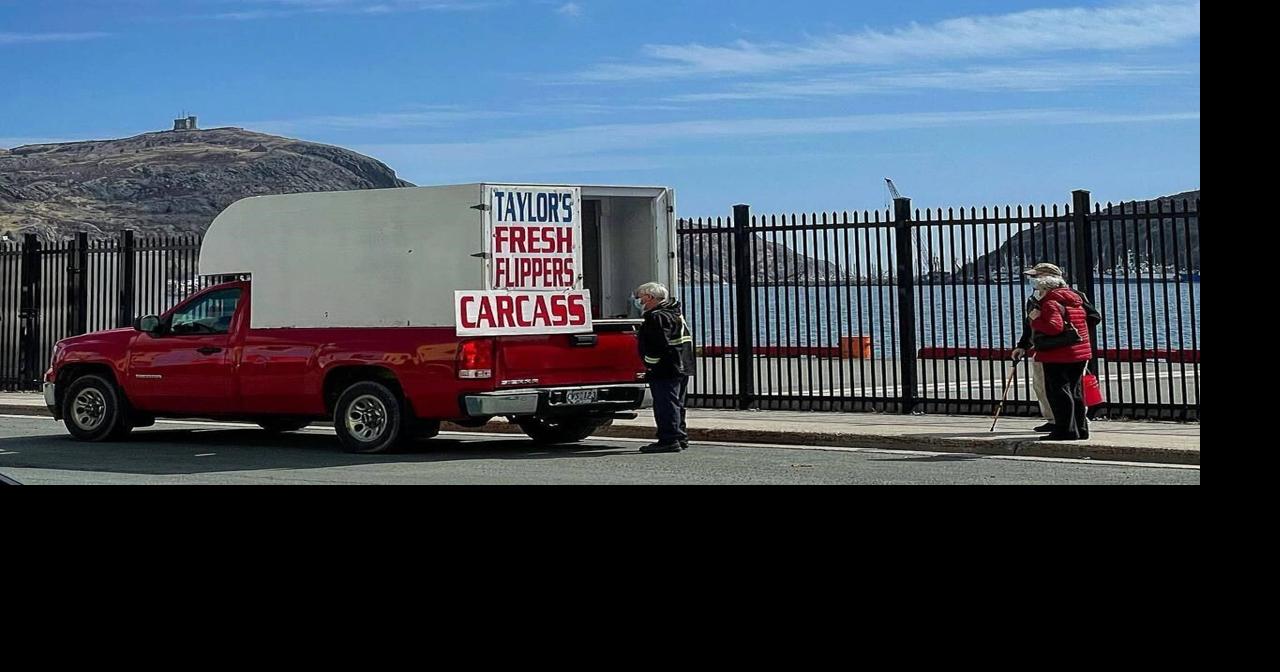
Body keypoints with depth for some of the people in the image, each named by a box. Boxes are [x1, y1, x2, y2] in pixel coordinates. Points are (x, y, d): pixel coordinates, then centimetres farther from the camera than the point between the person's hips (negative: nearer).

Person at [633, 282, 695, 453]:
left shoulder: (657, 317, -14)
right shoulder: (676, 314, 19)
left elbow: (658, 345, -23)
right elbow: (686, 340, 23)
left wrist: (649, 364, -15)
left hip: (664, 370, -11)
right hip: (682, 368, 11)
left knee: (666, 405, -8)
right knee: (676, 405, 17)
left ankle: (669, 440, -10)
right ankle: (680, 438, 22)